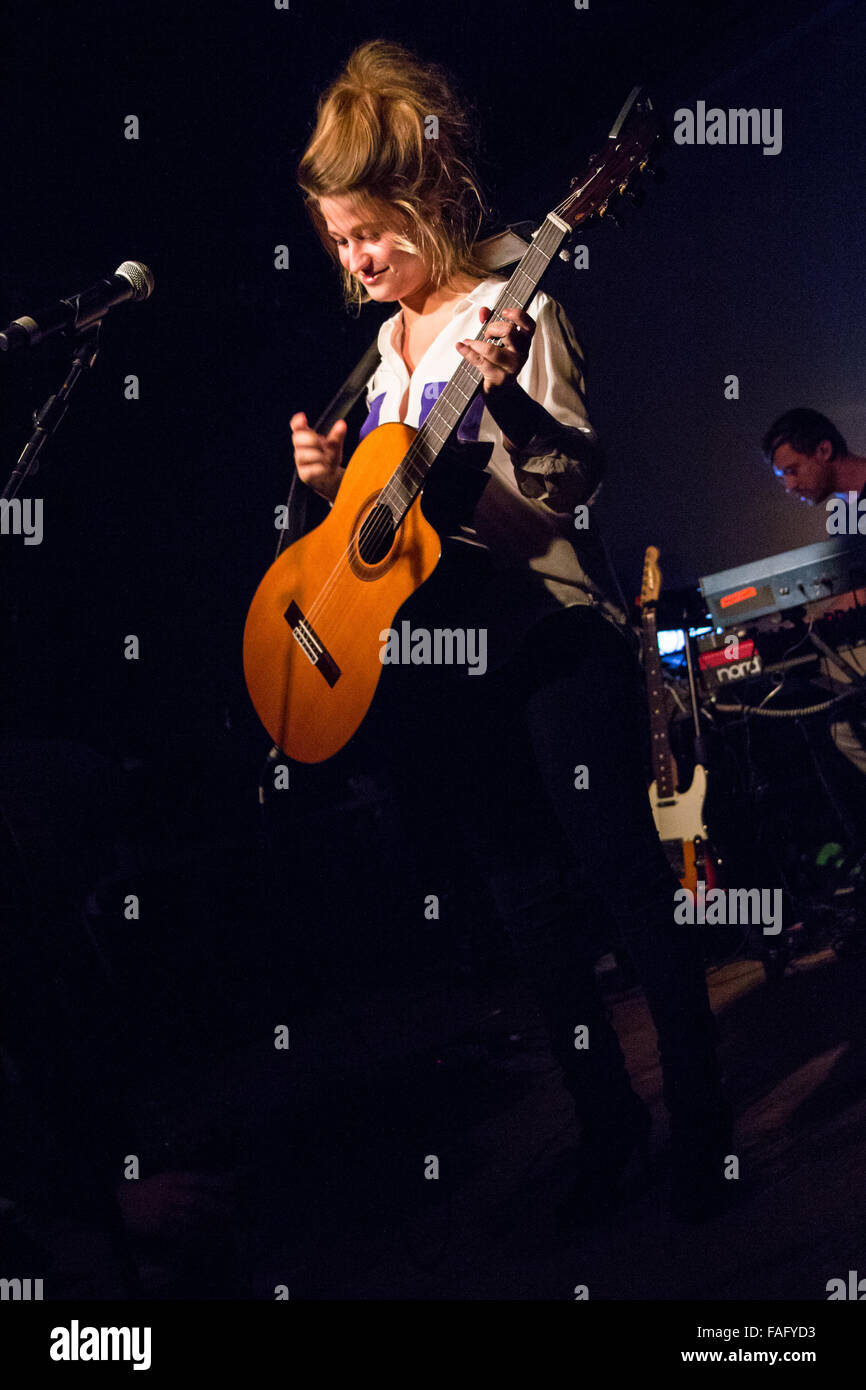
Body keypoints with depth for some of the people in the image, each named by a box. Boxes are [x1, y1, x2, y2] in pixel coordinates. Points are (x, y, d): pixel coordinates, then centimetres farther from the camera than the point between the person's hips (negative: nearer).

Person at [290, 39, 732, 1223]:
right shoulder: (387, 343, 14)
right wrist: (333, 478, 0)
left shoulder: (514, 312, -7)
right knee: (529, 903, 10)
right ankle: (606, 1117, 22)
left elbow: (575, 483, -15)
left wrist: (508, 392, -31)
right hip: (441, 656, 7)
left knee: (623, 872, -5)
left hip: (552, 635, -7)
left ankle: (700, 1117, 8)